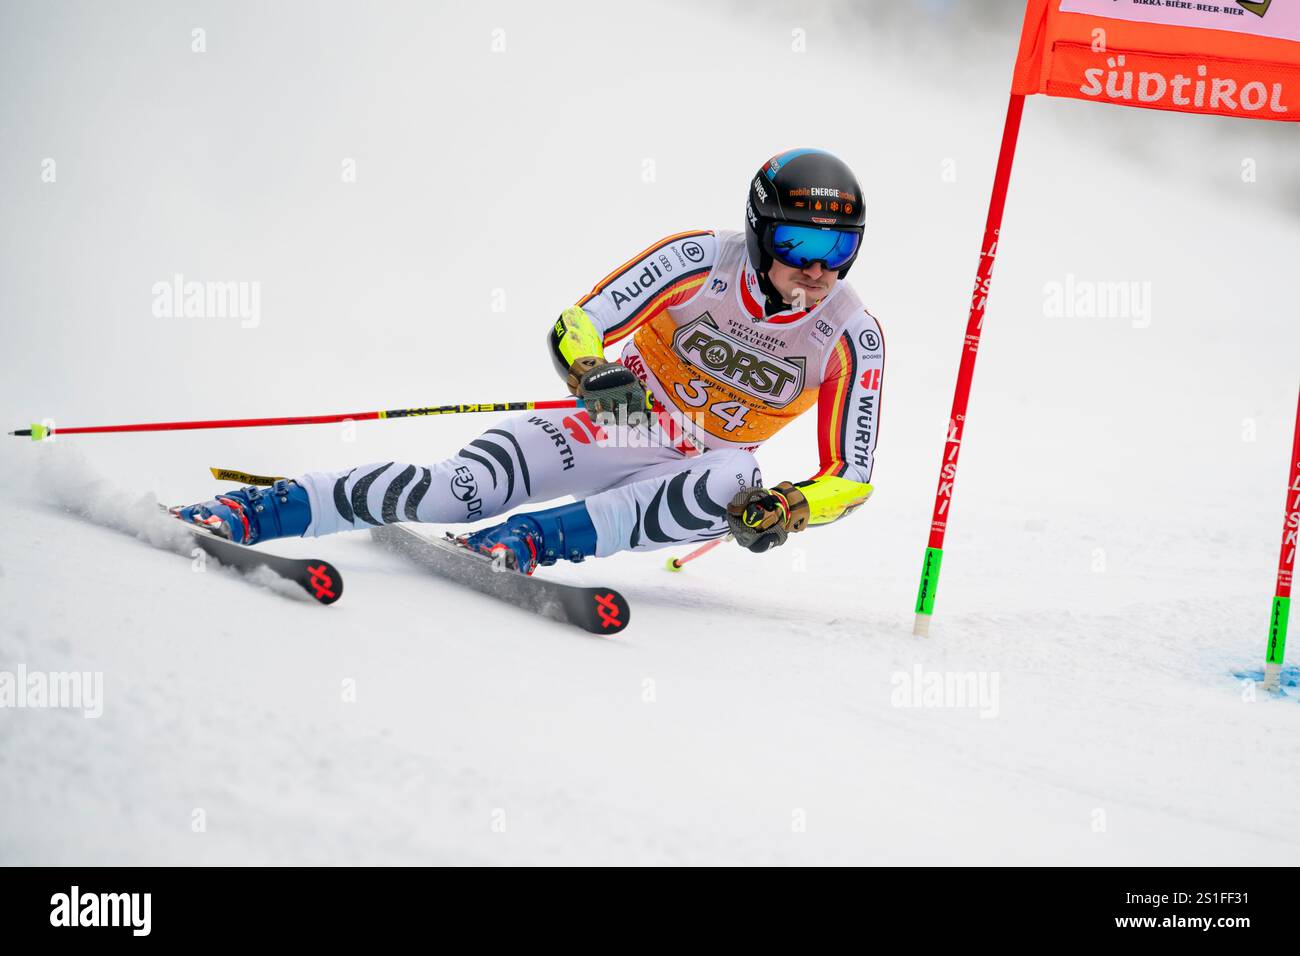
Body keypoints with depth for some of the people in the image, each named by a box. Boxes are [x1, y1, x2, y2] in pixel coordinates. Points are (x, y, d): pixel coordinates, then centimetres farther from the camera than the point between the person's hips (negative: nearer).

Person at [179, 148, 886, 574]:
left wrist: (789, 509, -28)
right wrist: (596, 372, -39)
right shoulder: (701, 260, -16)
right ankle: (256, 509, -25)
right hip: (620, 423, -1)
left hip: (700, 466, 1)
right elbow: (574, 329, -16)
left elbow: (850, 477, -7)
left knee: (730, 488, -38)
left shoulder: (851, 336, -13)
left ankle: (528, 542, -43)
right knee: (468, 484, -25)